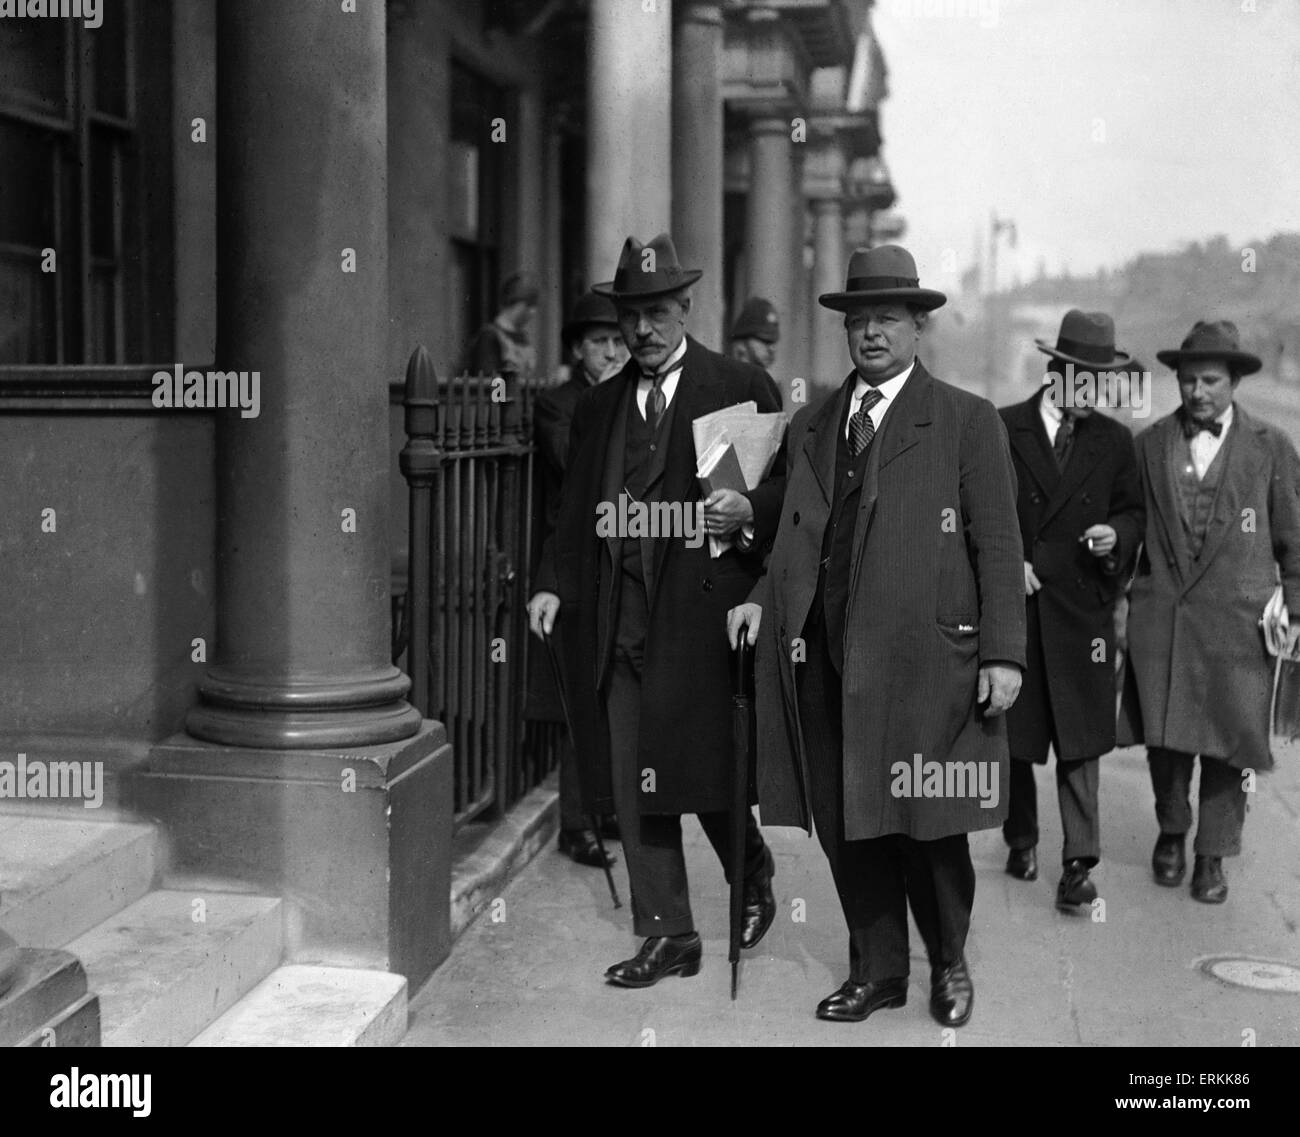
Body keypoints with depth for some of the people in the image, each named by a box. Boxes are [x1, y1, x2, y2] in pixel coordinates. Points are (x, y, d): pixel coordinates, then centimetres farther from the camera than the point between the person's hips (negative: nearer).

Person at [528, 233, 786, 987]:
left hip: (702, 614, -4)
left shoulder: (743, 388, 2)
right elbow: (577, 513, 16)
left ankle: (755, 882, 31)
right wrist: (555, 585, 2)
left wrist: (749, 511, -21)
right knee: (634, 788, 6)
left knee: (709, 774, 1)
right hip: (616, 622, 5)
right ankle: (669, 936, 17)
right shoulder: (598, 406, 16)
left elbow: (790, 485, 0)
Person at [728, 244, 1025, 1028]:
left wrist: (1003, 654, -9)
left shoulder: (969, 422, 3)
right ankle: (878, 969, 25)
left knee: (927, 824, 3)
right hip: (827, 660, 4)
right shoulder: (810, 427, 17)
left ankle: (950, 964, 26)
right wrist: (763, 599, 2)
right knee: (846, 825, 8)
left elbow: (998, 546, -1)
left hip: (926, 656, -4)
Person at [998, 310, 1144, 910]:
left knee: (1079, 738, -4)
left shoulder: (1115, 441, 7)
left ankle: (1079, 862, 0)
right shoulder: (1002, 429, 0)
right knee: (1011, 731, 11)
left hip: (1081, 607, 0)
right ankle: (1021, 838, 30)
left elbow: (1134, 511, 14)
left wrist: (1117, 534, -7)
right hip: (1013, 603, 0)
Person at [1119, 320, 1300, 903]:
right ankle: (1171, 831, 31)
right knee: (1164, 736, 6)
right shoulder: (1149, 444, 6)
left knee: (1227, 740, 2)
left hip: (1237, 620, -1)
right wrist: (1122, 597, 8)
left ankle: (1213, 855, 19)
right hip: (1159, 615, 1)